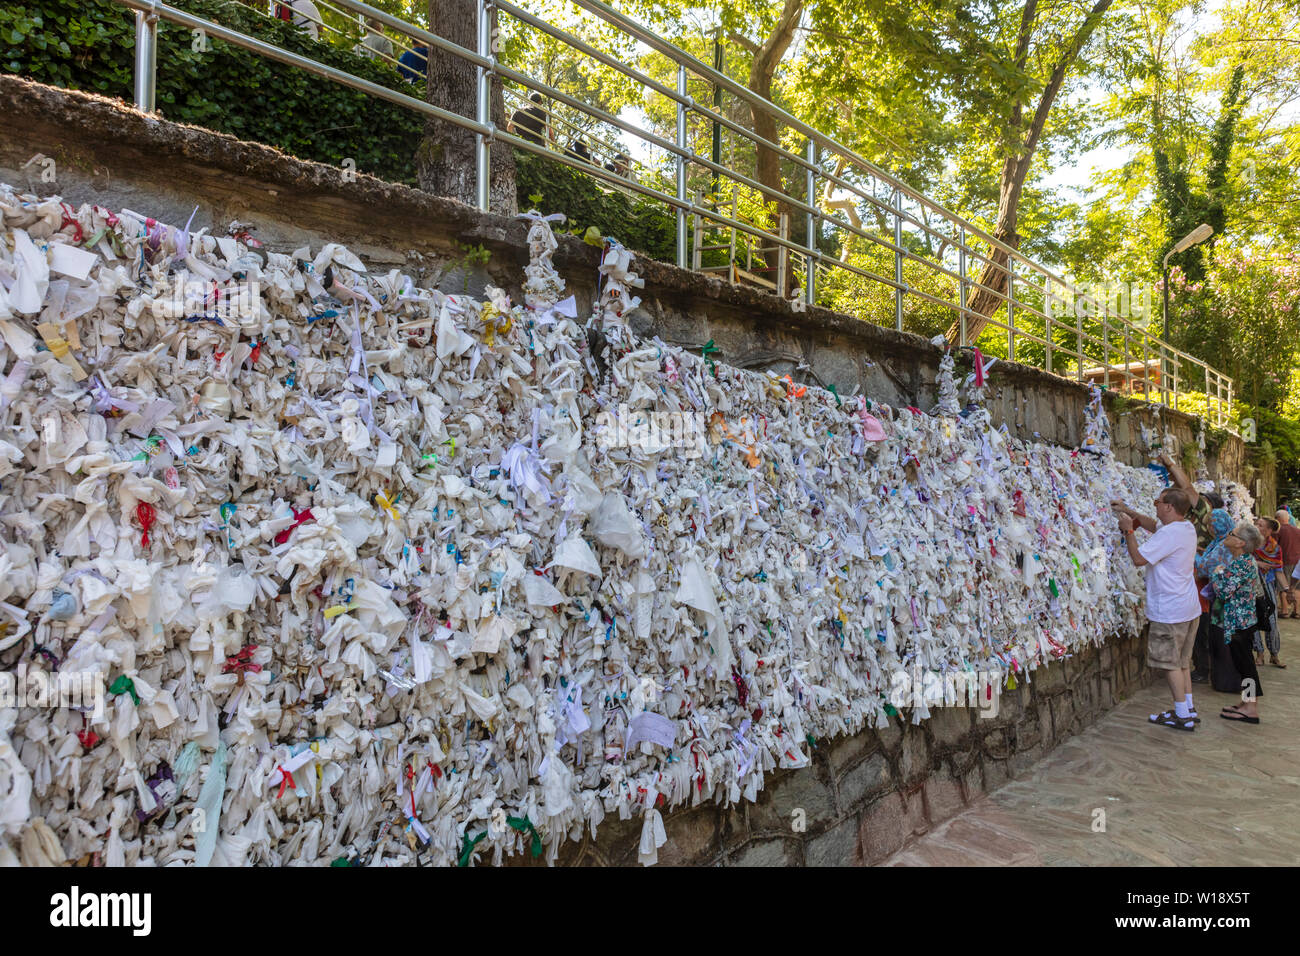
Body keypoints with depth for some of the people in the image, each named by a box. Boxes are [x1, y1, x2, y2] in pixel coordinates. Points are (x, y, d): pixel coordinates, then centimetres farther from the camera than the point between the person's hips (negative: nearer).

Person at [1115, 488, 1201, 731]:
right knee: (1182, 661, 18)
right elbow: (1154, 525, 25)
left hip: (1169, 611, -9)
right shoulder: (1187, 527, 8)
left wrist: (1129, 531, -11)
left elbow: (1138, 558, -21)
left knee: (1170, 662, 0)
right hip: (1189, 608, 9)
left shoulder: (1168, 534, -22)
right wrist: (1129, 512, 21)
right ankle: (1189, 710, 24)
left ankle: (1182, 715, 5)